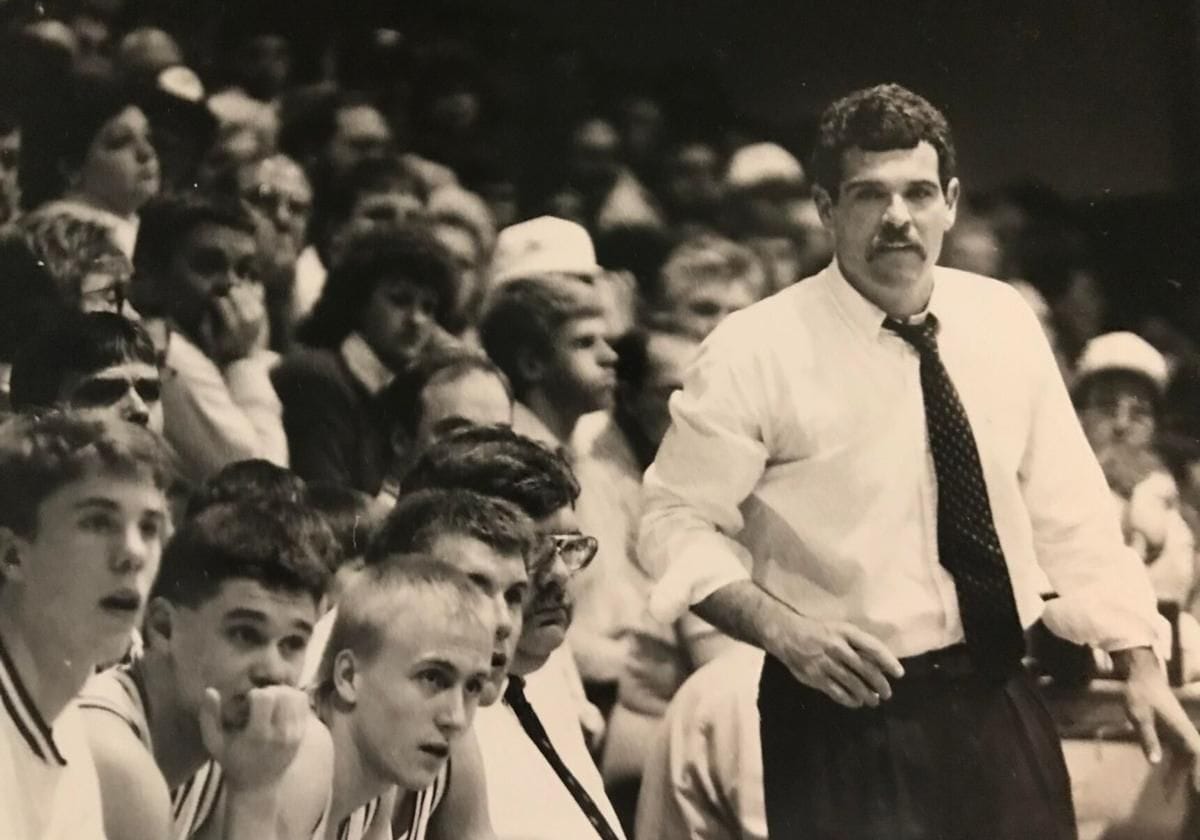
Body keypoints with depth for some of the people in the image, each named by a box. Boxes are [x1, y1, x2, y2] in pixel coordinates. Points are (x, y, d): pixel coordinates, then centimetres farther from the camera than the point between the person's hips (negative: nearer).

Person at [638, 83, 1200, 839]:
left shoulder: (1004, 323, 3)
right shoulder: (758, 352, -10)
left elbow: (1069, 511, 10)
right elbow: (675, 524, -7)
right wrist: (781, 628, -23)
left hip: (1001, 706, 4)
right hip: (848, 719, -4)